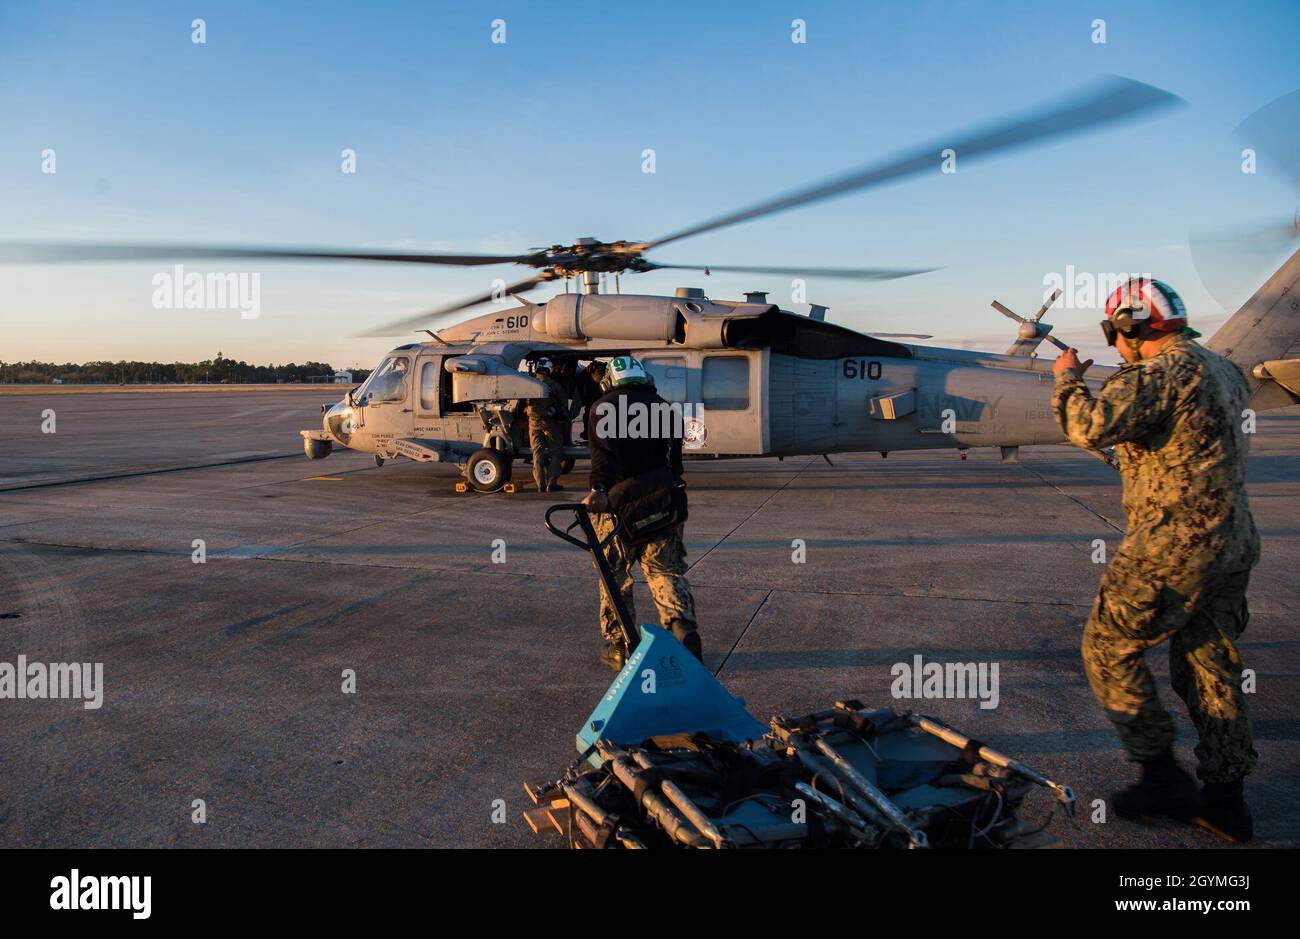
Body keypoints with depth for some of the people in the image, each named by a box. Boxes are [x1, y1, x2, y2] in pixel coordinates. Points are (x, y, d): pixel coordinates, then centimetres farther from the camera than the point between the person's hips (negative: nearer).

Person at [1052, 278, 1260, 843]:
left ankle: (1162, 776, 10)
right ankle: (1225, 801, 23)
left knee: (1109, 649, 6)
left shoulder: (1162, 372, -16)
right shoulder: (1226, 371, 13)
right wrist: (1120, 389, 21)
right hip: (1233, 542, 9)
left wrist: (1067, 378, -11)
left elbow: (1091, 428, -29)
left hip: (1174, 546, -9)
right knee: (1210, 667, 15)